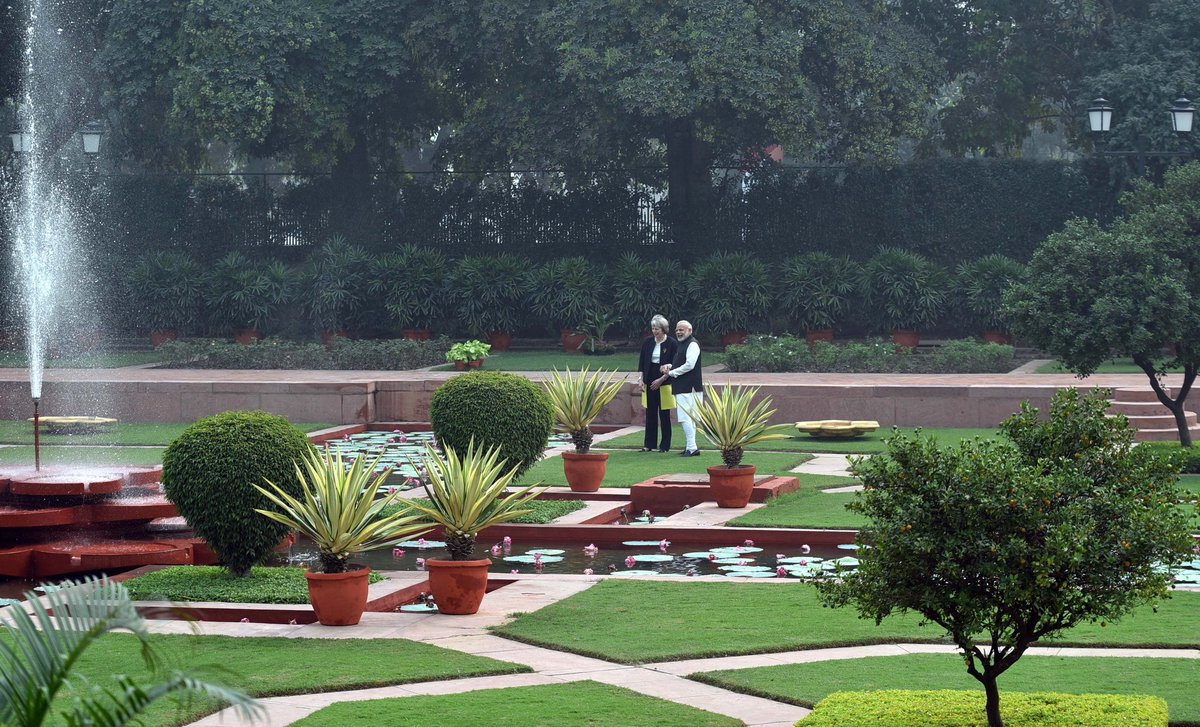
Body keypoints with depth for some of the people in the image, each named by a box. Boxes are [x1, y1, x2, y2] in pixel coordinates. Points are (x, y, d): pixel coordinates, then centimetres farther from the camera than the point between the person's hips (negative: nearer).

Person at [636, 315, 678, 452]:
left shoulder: (672, 343, -5)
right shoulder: (647, 342, 6)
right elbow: (641, 362, 8)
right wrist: (641, 380, 2)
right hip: (649, 381, 4)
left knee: (664, 415, 1)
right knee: (650, 414, 7)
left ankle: (665, 445, 8)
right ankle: (649, 444, 12)